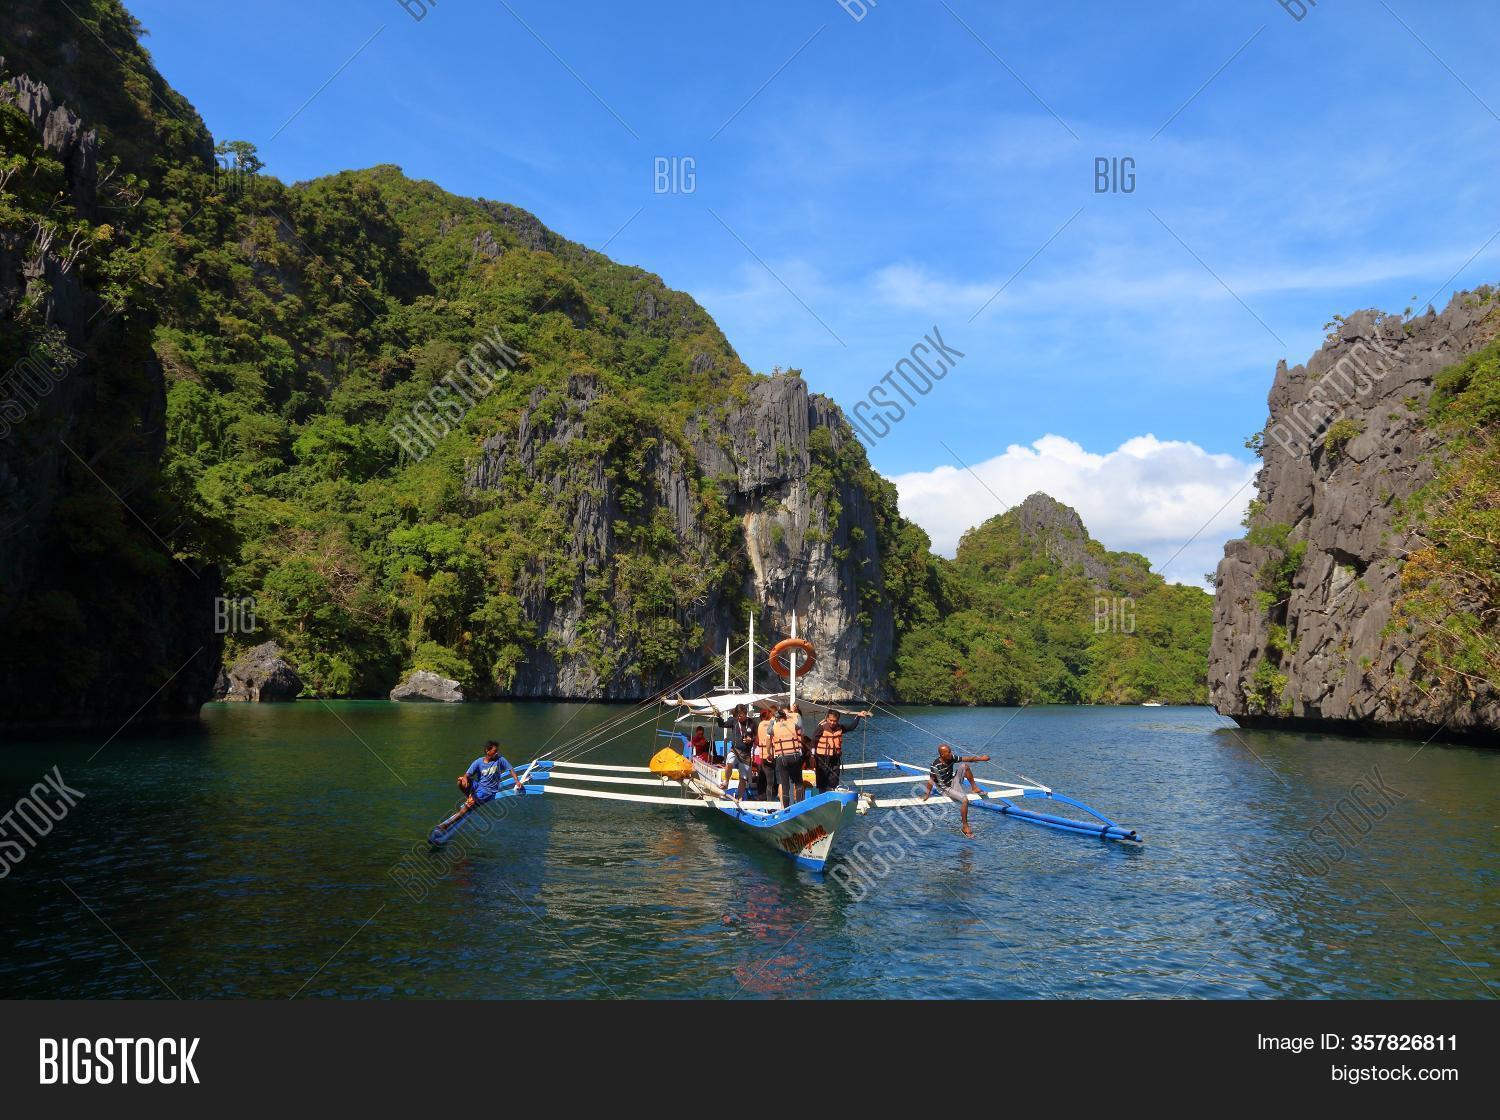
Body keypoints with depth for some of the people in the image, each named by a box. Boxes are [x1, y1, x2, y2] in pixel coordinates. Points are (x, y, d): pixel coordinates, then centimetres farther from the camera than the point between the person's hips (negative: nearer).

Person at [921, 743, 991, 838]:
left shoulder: (952, 758, -9)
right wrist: (927, 794, -22)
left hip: (955, 782, 6)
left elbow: (967, 758, -5)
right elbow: (931, 780, -20)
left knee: (964, 765, -12)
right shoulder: (936, 766, -26)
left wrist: (980, 758, -14)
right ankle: (965, 827, -15)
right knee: (965, 800, -27)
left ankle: (975, 788, 3)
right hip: (947, 789, -6)